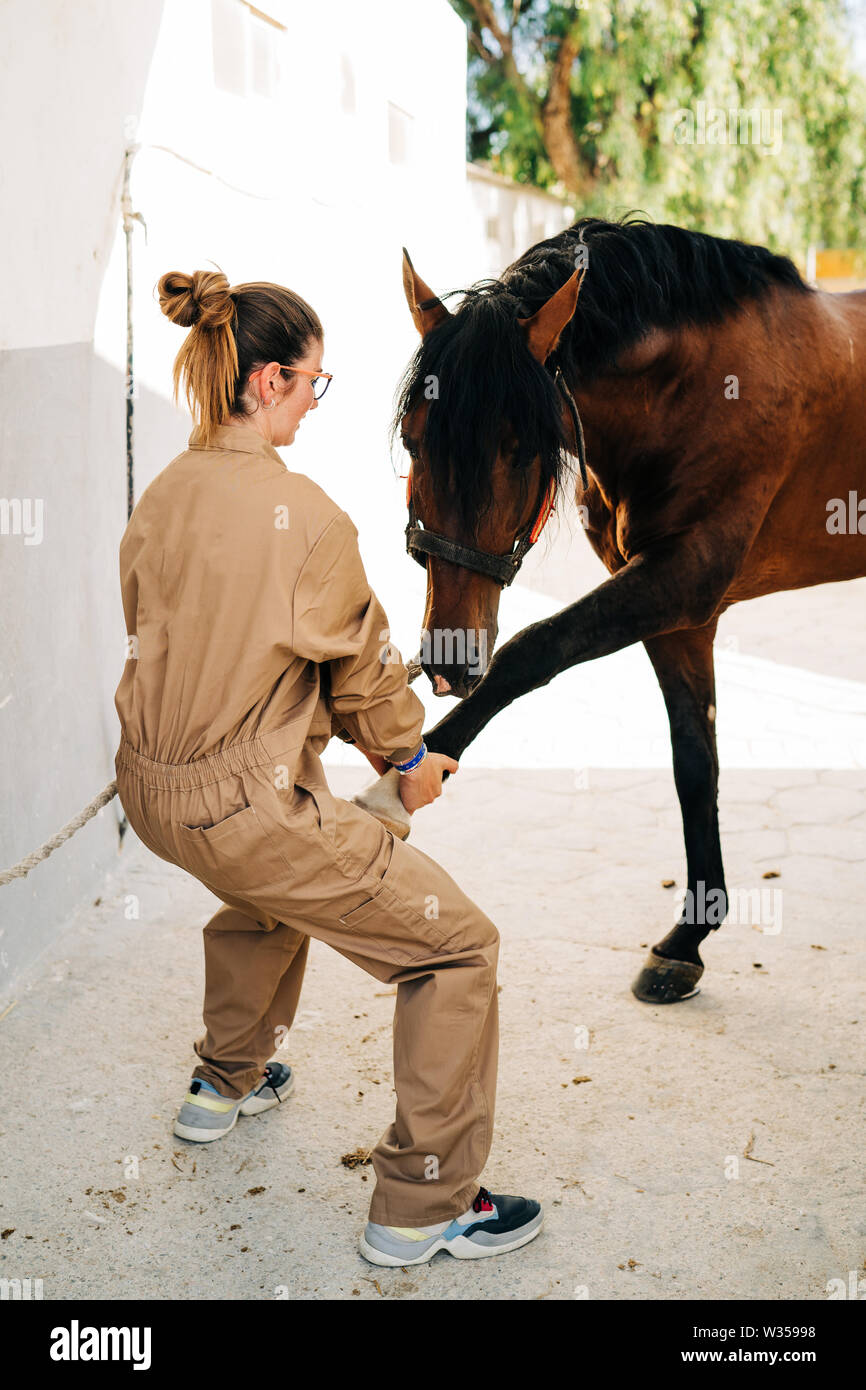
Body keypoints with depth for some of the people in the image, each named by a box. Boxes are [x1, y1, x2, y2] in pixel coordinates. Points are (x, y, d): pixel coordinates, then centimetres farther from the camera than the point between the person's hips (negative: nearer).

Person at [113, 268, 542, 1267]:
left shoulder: (161, 497, 3)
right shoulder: (302, 512, -20)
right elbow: (359, 659, -9)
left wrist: (358, 733, 22)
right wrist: (409, 755, 13)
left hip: (154, 790, 9)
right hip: (243, 802, -9)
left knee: (269, 886, 40)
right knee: (457, 944, 4)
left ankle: (227, 1083, 55)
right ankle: (422, 1206, 12)